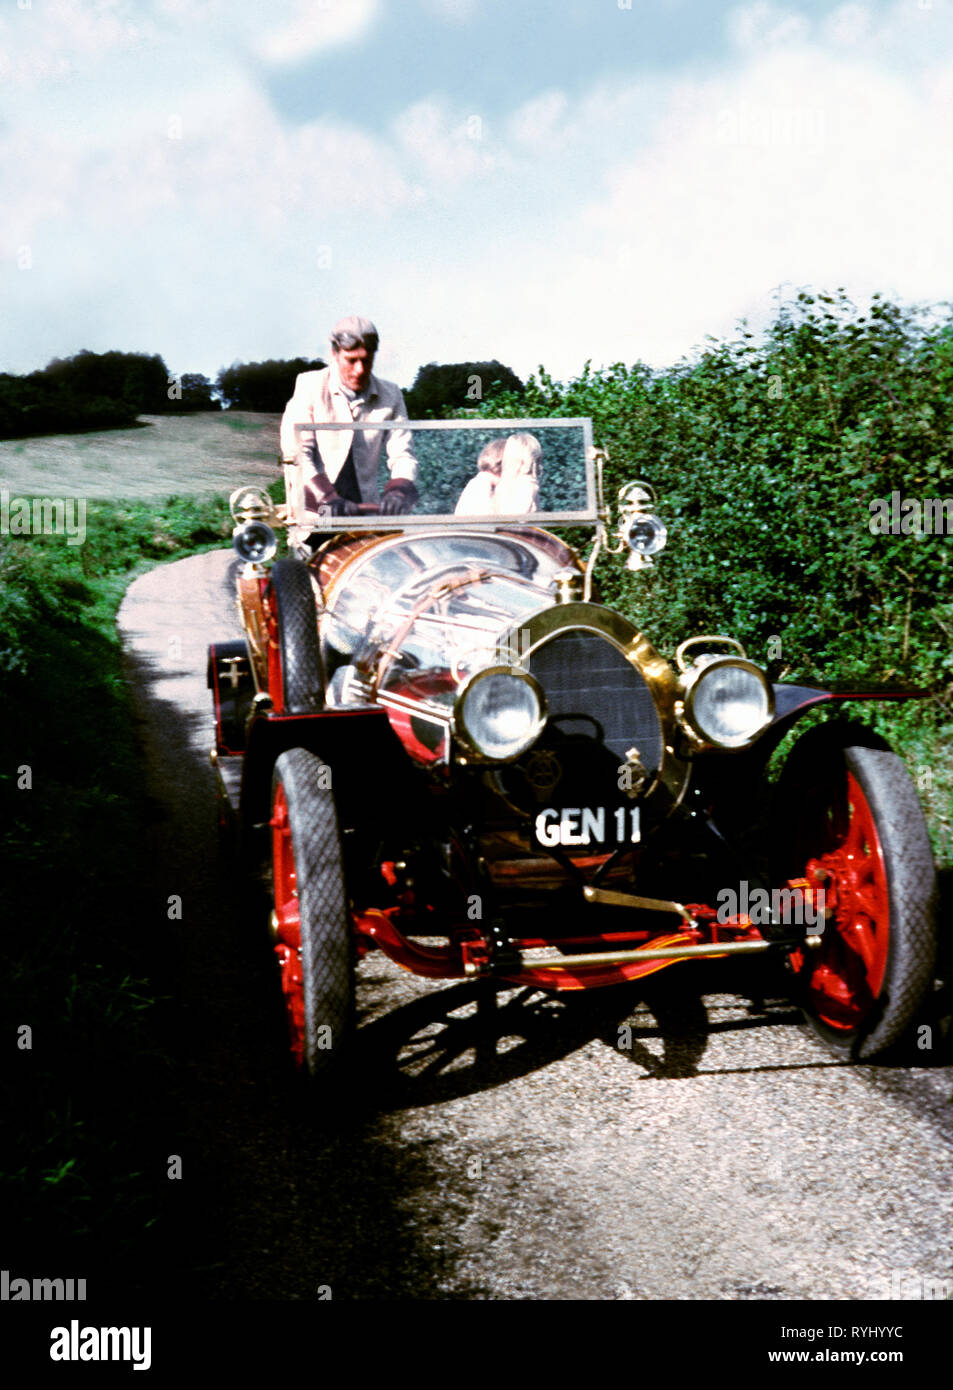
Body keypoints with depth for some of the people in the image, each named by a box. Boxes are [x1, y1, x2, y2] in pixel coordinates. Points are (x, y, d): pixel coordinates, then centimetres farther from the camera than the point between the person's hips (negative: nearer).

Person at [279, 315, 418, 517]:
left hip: (366, 512, 3)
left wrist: (398, 491, -14)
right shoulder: (310, 386, 1)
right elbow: (295, 453, -6)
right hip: (315, 512, -3)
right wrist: (327, 499, -19)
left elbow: (402, 455, 9)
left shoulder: (390, 396, 10)